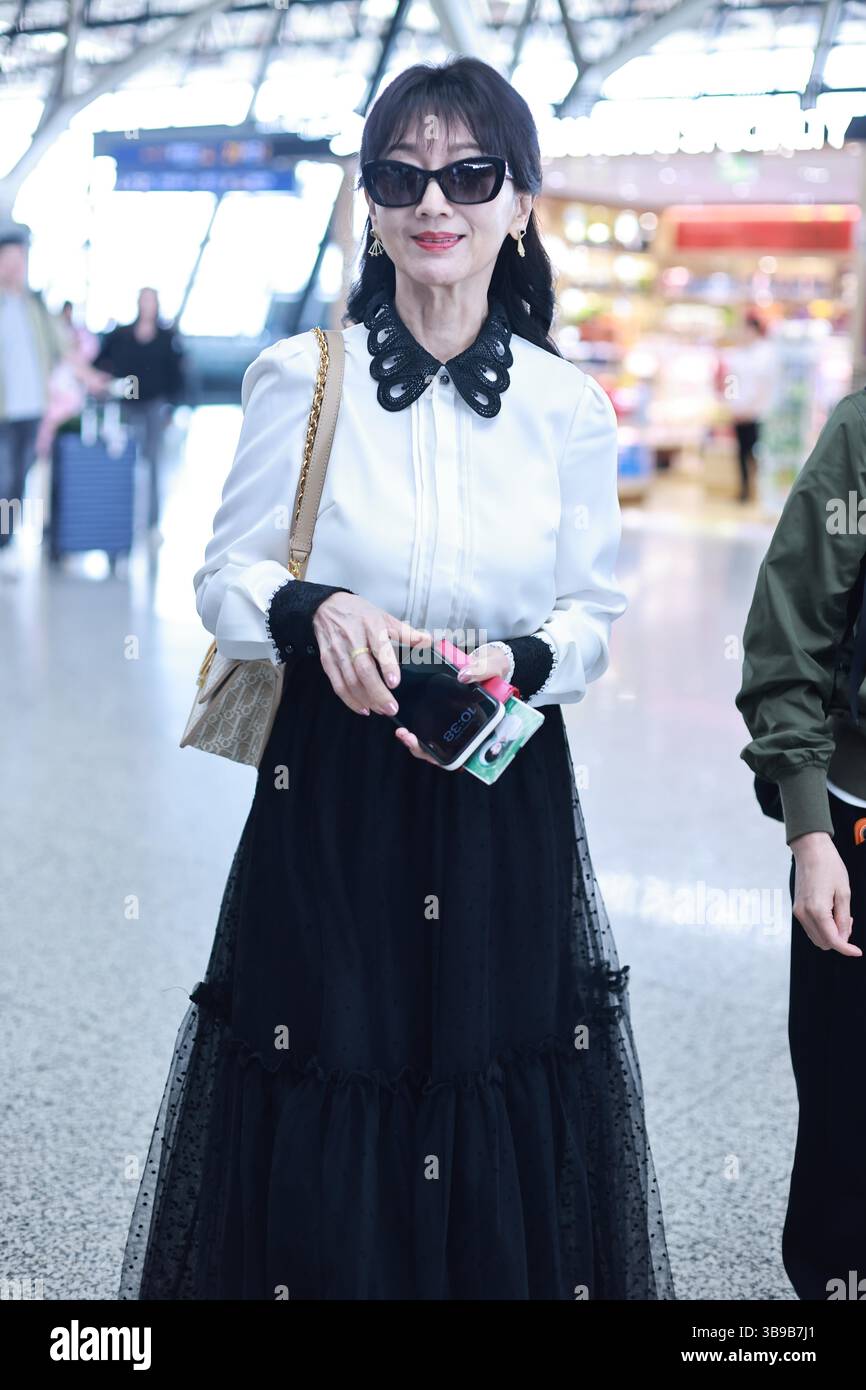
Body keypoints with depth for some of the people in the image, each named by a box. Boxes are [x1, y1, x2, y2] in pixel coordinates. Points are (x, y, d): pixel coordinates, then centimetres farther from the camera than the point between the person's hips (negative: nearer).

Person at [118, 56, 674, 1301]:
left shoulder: (571, 408, 0)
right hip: (330, 792, -1)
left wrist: (518, 662, -14)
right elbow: (226, 579, 0)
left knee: (501, 1133, 11)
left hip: (507, 803, 1)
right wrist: (317, 612, -20)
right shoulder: (300, 376, -4)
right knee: (320, 1121, 9)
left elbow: (594, 616, 7)